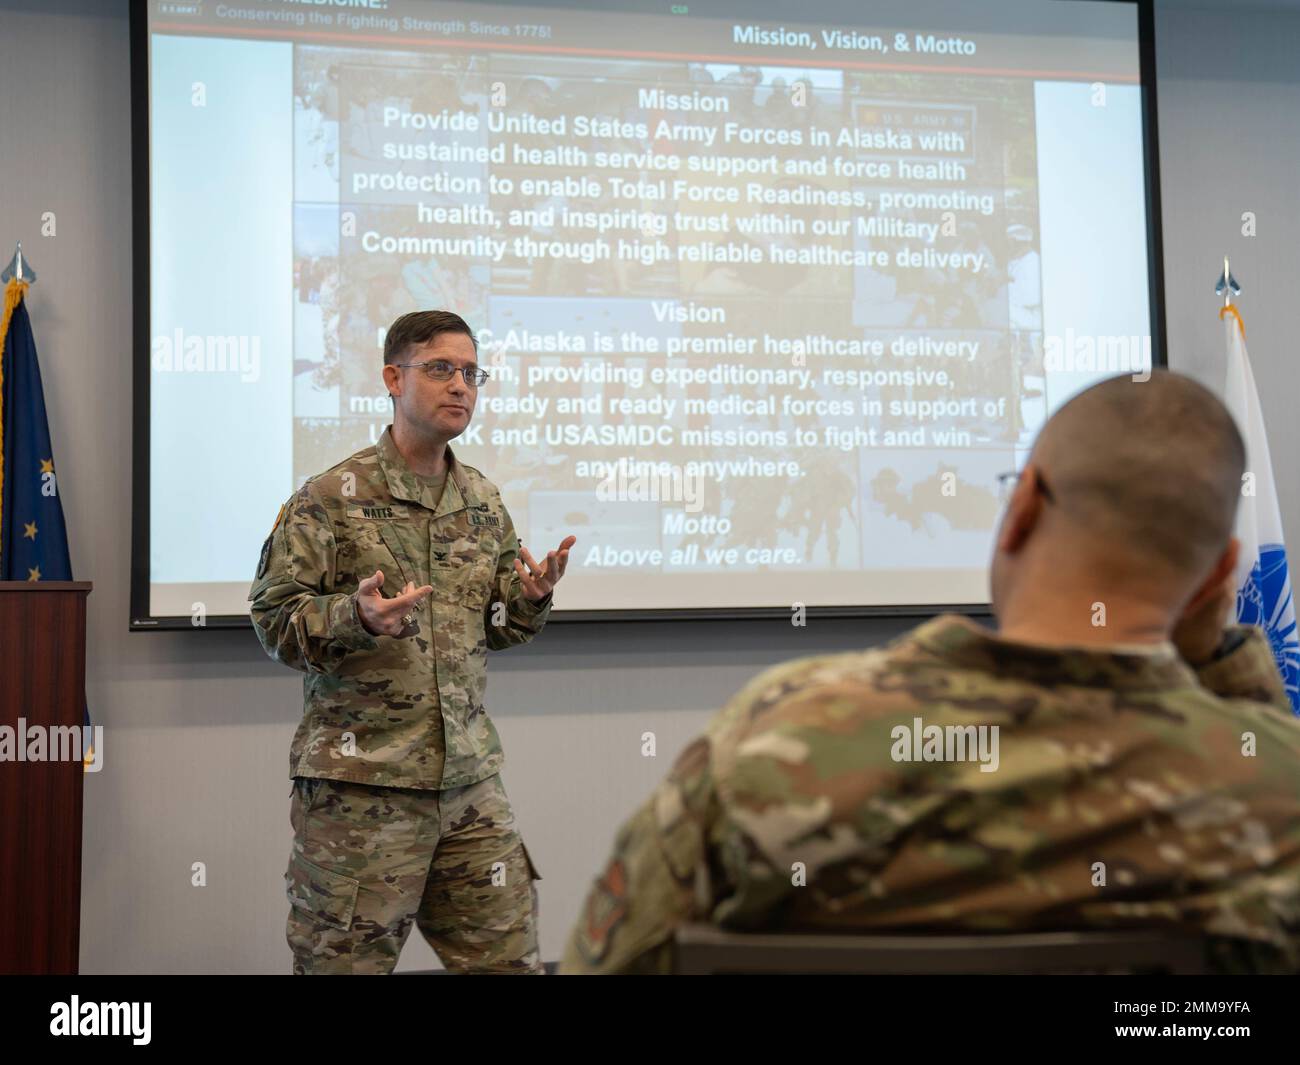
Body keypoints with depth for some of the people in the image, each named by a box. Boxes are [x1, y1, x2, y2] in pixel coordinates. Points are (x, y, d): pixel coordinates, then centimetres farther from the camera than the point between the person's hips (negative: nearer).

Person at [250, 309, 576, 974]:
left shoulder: (484, 502, 12)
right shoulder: (332, 497, -5)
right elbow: (273, 620, -7)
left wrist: (531, 598, -3)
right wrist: (357, 618, -24)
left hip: (470, 780, 5)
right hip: (359, 783, -5)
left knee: (509, 955, 11)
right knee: (346, 960, 4)